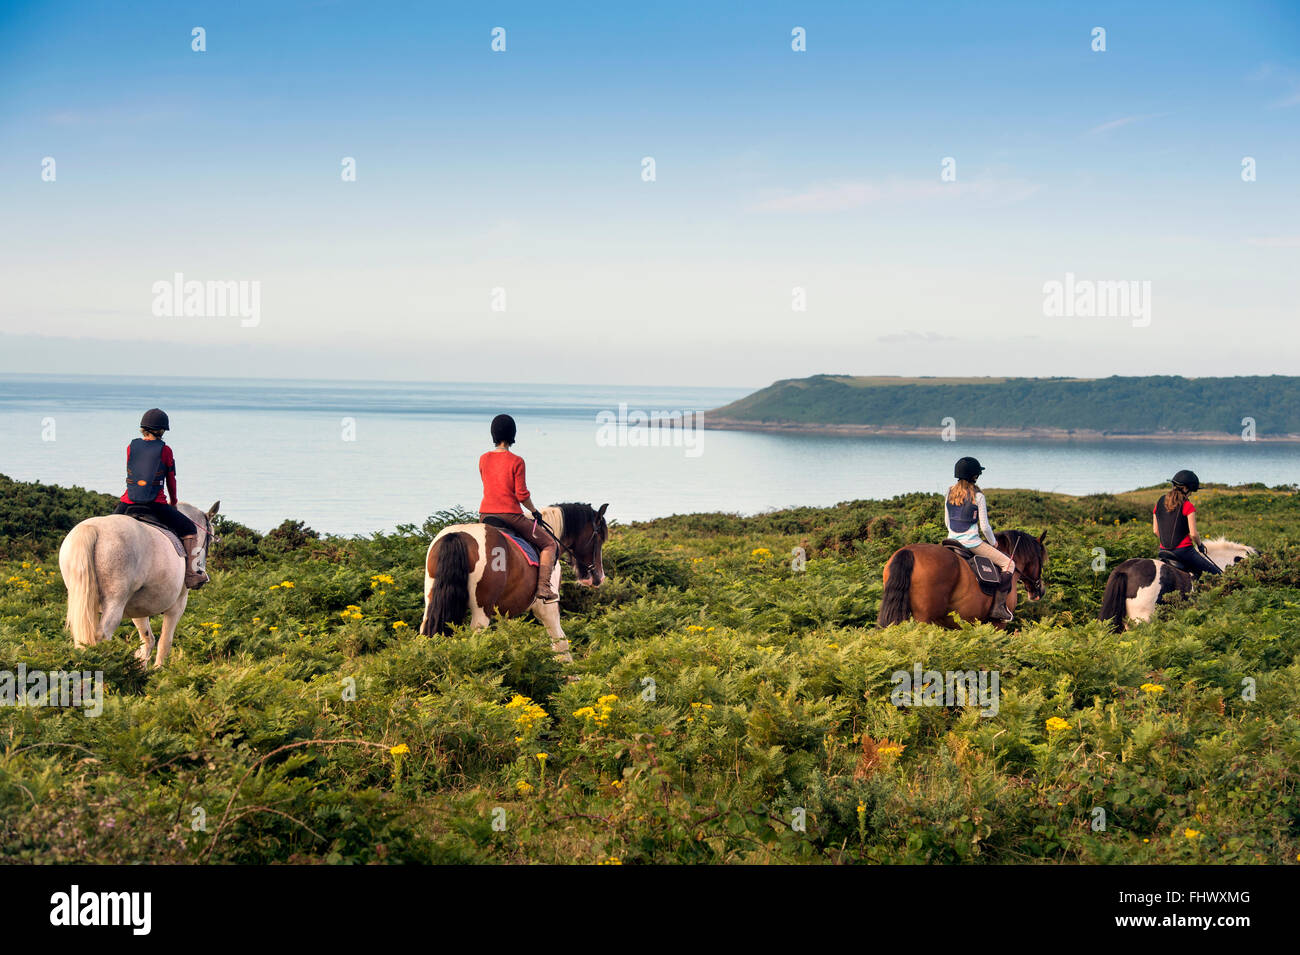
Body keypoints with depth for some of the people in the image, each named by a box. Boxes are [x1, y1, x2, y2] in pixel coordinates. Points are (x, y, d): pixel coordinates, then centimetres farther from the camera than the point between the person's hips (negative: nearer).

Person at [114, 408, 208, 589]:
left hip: (128, 504, 3)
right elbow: (171, 480, 7)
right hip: (156, 505, -3)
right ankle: (191, 575, 3)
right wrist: (173, 502, 26)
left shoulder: (131, 447, 7)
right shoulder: (165, 451, -1)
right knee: (190, 530, 12)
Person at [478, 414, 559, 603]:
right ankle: (543, 587, -9)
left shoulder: (483, 459, 5)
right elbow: (522, 495, -12)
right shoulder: (516, 461, -11)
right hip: (510, 515, -5)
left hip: (485, 515, 5)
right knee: (549, 545, 7)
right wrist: (534, 511, 5)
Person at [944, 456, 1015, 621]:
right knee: (1009, 564, 3)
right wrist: (993, 543, 6)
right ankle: (999, 606, -7)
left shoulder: (950, 493, 5)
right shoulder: (977, 496, -12)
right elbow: (984, 526, -11)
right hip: (972, 543, -7)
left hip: (953, 541, 7)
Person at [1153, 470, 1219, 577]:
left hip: (1163, 551, 6)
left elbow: (1155, 531, 11)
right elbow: (1193, 534, -12)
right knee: (1217, 575, 1)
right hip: (1184, 550, -6)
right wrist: (1199, 545, 7)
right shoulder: (1187, 506, -11)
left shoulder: (1159, 503, 7)